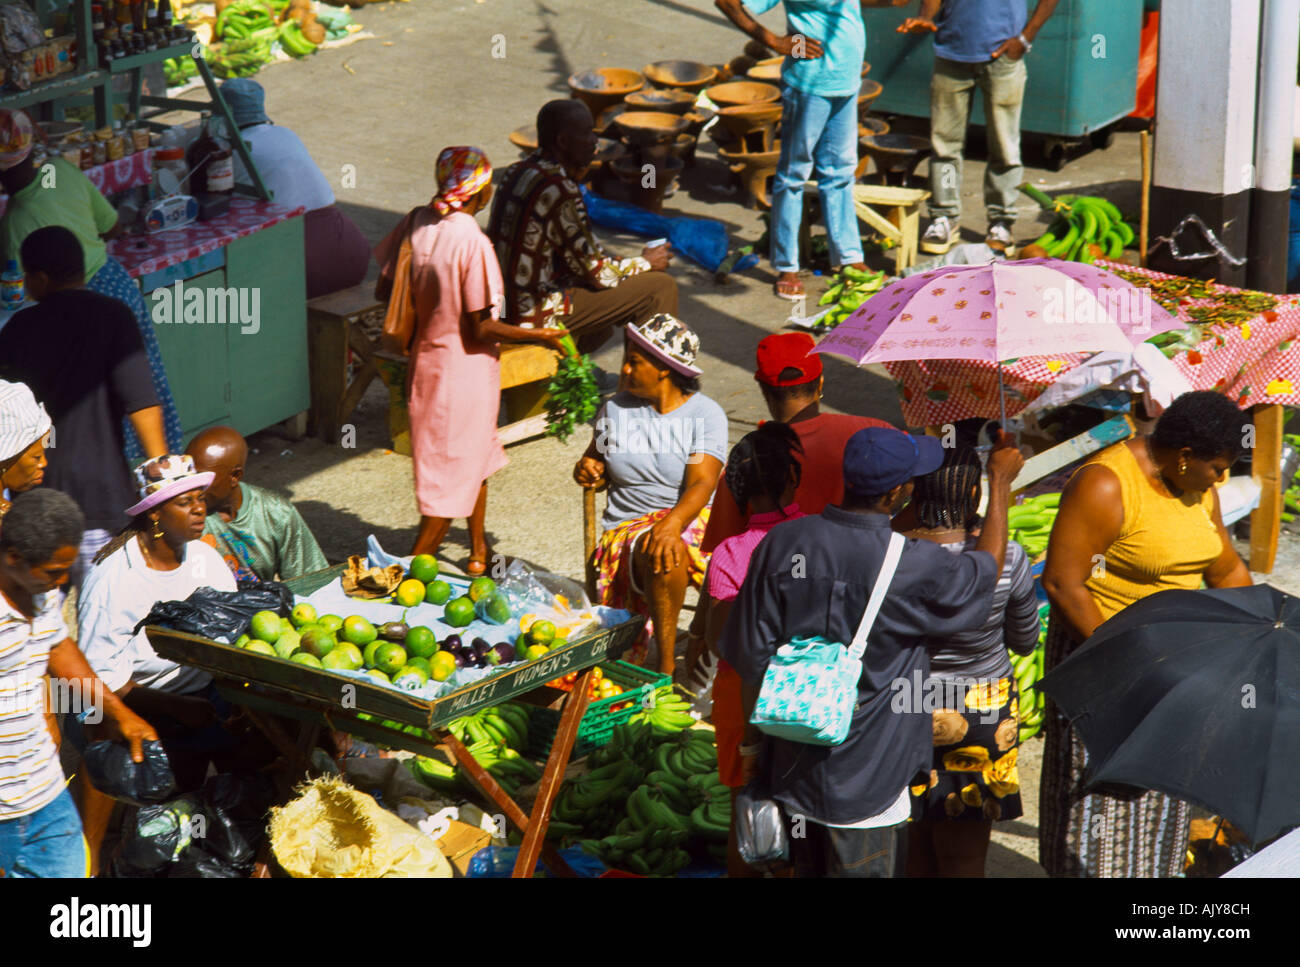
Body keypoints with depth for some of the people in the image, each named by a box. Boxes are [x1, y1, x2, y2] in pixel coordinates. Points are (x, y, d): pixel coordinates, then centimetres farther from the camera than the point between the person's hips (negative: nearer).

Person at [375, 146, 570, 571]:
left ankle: (479, 552, 38)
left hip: (427, 357, 8)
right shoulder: (472, 242, -24)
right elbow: (481, 328, -21)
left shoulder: (418, 222, -4)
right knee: (455, 474, 3)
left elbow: (385, 290, 5)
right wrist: (536, 336, -9)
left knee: (476, 456, 25)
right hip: (465, 368, -8)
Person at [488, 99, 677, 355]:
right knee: (661, 287, -6)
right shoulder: (558, 190, -22)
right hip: (536, 313, -10)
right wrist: (646, 263, 1)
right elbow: (596, 272, -15)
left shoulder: (518, 172, 7)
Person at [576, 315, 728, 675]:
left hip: (691, 520, -2)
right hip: (629, 527, 2)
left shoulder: (706, 414, -2)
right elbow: (595, 460, 22)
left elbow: (702, 484, -14)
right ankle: (665, 667, -19)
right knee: (664, 556, -31)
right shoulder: (614, 409, 9)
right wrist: (587, 471, -5)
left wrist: (672, 524, -33)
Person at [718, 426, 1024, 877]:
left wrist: (757, 738, 14)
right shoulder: (909, 566, -20)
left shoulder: (781, 543, -8)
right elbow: (986, 571, 1)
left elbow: (751, 660, -2)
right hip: (864, 787, -5)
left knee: (807, 870, 20)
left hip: (791, 770, 5)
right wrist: (1000, 481, 13)